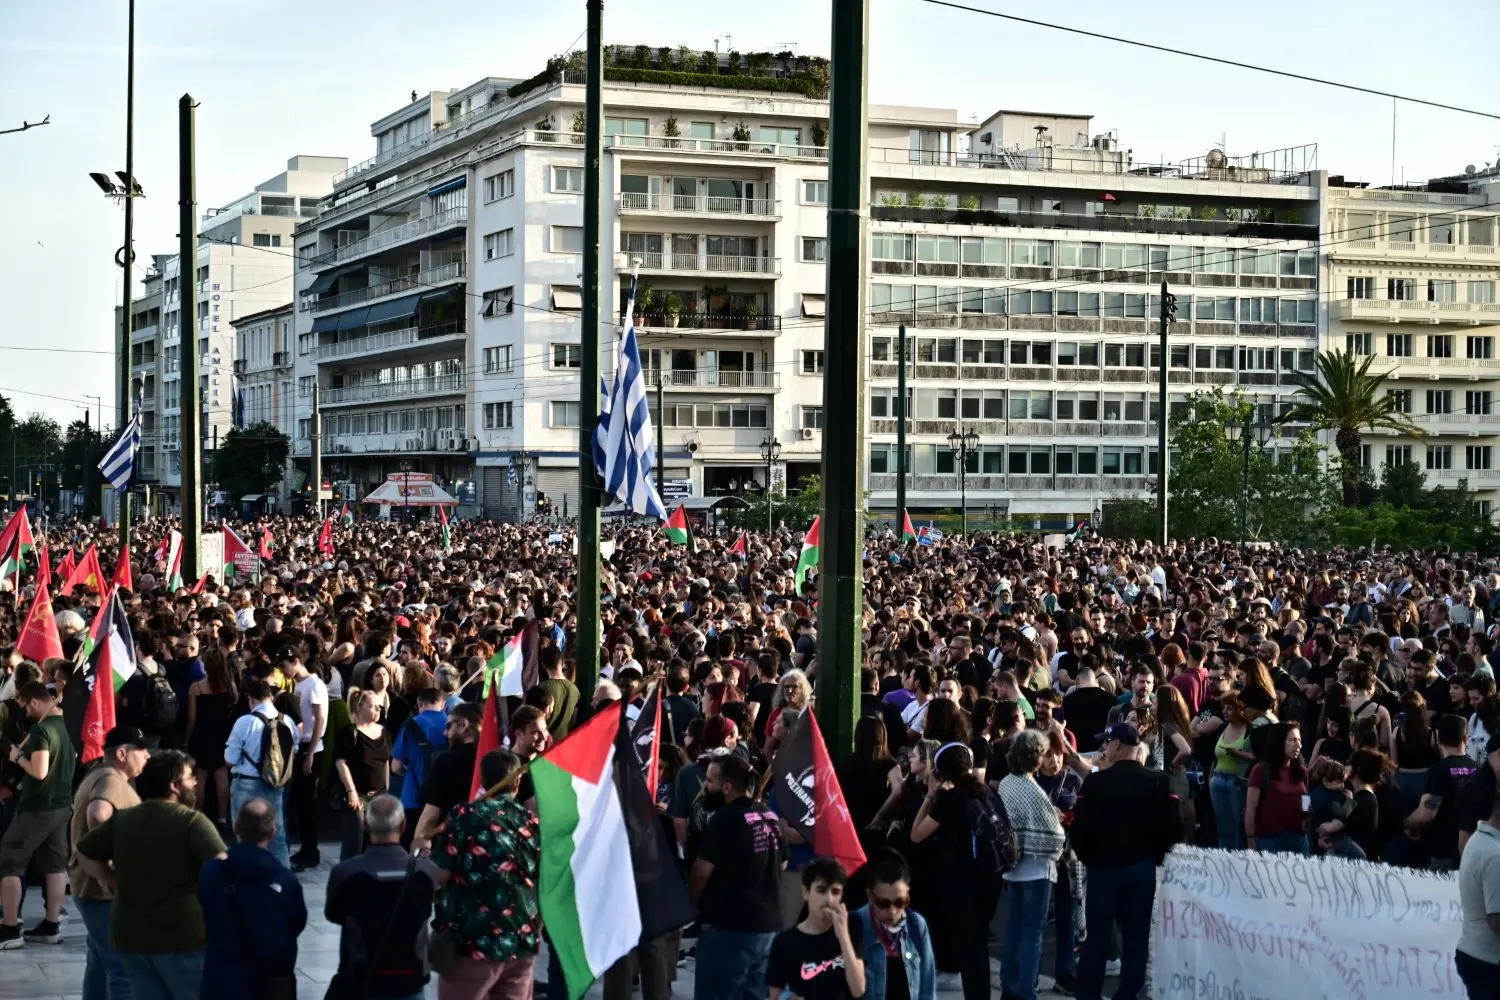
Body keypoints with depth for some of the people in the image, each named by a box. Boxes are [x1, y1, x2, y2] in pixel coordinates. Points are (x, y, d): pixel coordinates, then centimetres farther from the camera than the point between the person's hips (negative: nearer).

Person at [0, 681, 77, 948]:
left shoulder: (40, 729, -19)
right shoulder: (66, 724, 8)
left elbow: (39, 771, -27)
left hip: (38, 808, -8)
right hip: (62, 805, 8)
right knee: (55, 863, 11)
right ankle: (51, 926, 12)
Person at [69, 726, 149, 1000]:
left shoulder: (97, 775, 14)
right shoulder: (112, 781, -20)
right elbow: (97, 815, -40)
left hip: (91, 885, 11)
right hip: (106, 889, -11)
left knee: (101, 962, 20)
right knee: (124, 968, -9)